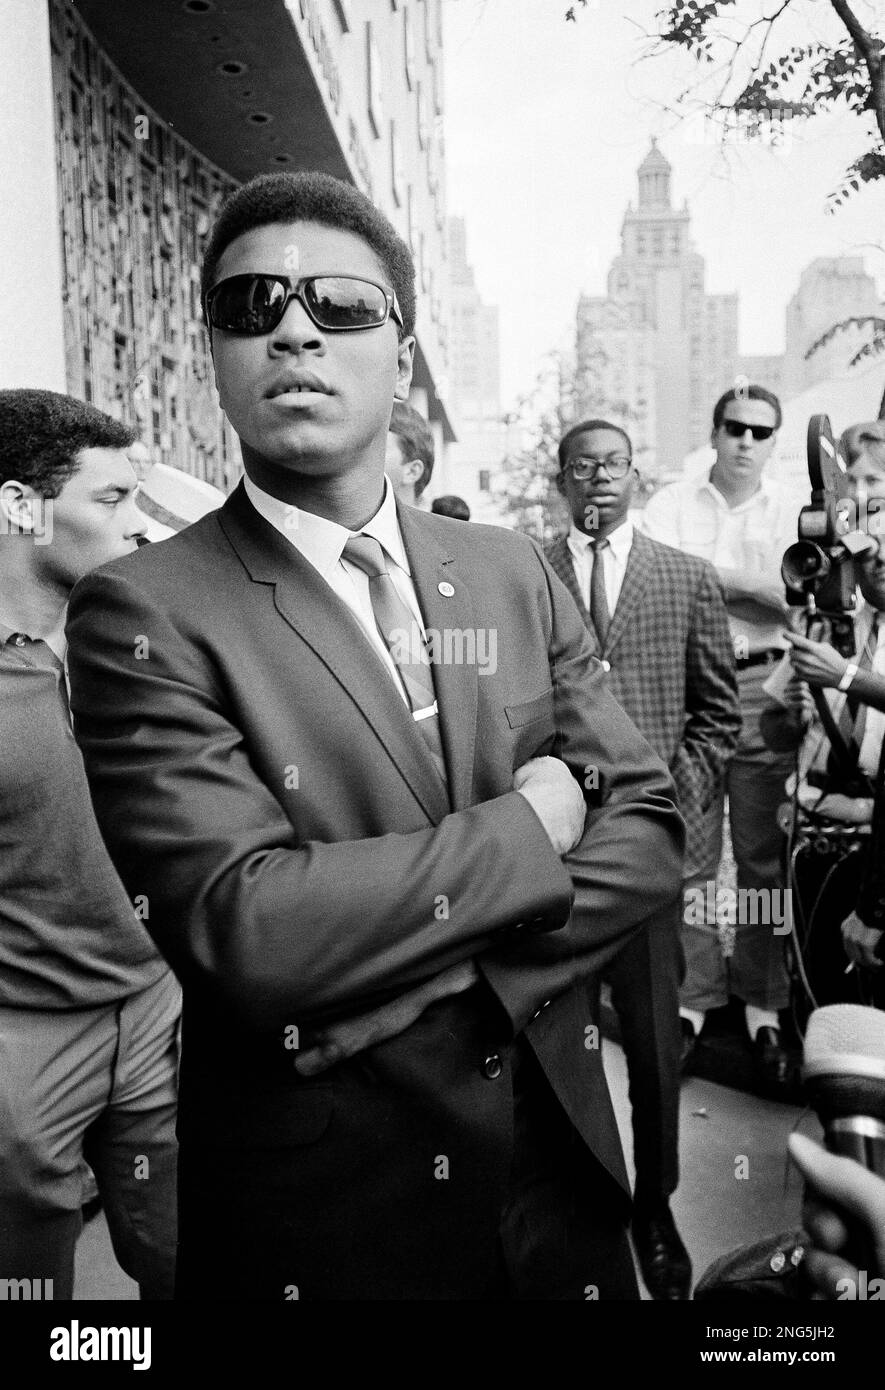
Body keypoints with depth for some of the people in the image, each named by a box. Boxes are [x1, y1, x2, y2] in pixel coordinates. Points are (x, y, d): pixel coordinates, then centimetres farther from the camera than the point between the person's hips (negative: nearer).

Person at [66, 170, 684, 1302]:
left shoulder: (515, 574, 0)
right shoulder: (144, 613, -14)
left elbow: (648, 831, -2)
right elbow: (243, 928, -25)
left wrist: (440, 976, -16)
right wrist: (525, 827, -16)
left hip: (559, 1164, 4)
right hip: (320, 1213, -3)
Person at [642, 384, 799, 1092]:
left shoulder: (792, 512, 11)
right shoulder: (671, 504, 9)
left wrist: (709, 574, -7)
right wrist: (755, 584, -6)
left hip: (763, 687, 1)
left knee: (761, 854, 4)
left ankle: (763, 1007, 15)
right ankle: (694, 997, 14)